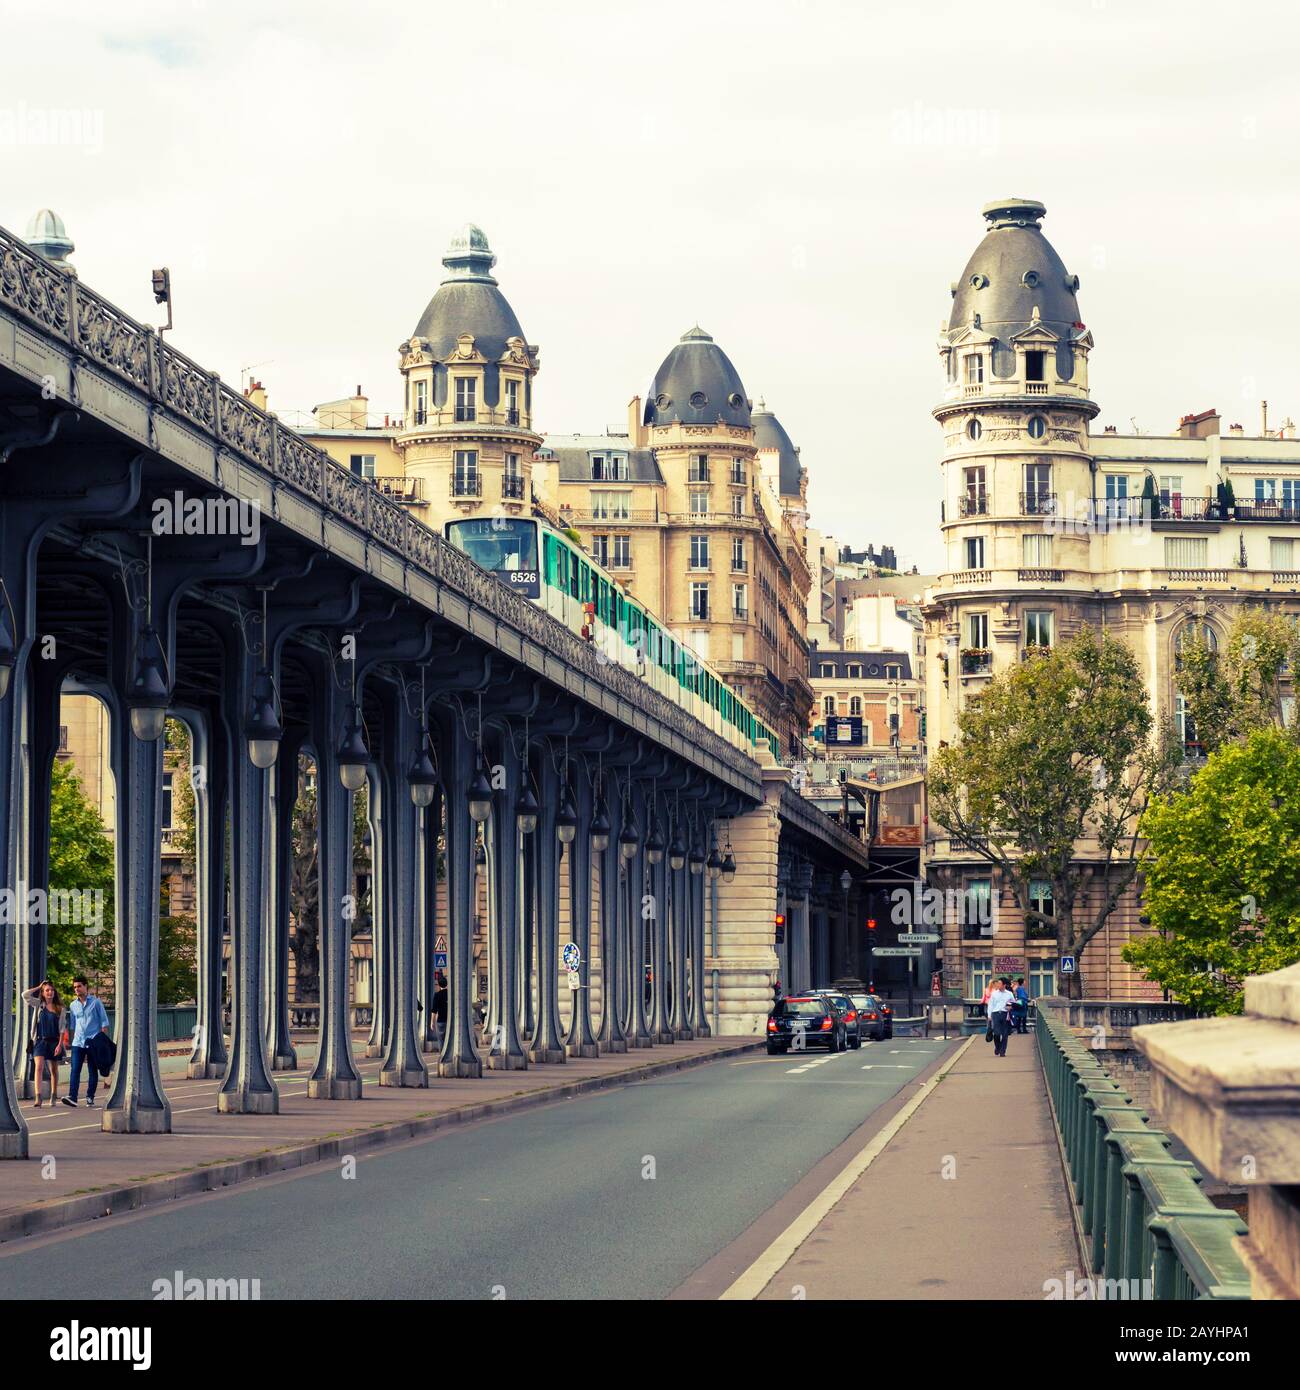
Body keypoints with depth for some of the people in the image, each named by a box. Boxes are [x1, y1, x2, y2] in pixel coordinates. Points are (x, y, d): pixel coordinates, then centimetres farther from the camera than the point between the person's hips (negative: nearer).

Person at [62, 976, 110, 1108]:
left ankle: (90, 1097, 9)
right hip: (78, 1043, 3)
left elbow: (104, 1022, 1)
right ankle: (72, 1097, -18)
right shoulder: (73, 1005, 12)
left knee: (92, 1071, 3)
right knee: (75, 1070, -10)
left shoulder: (95, 1003, 0)